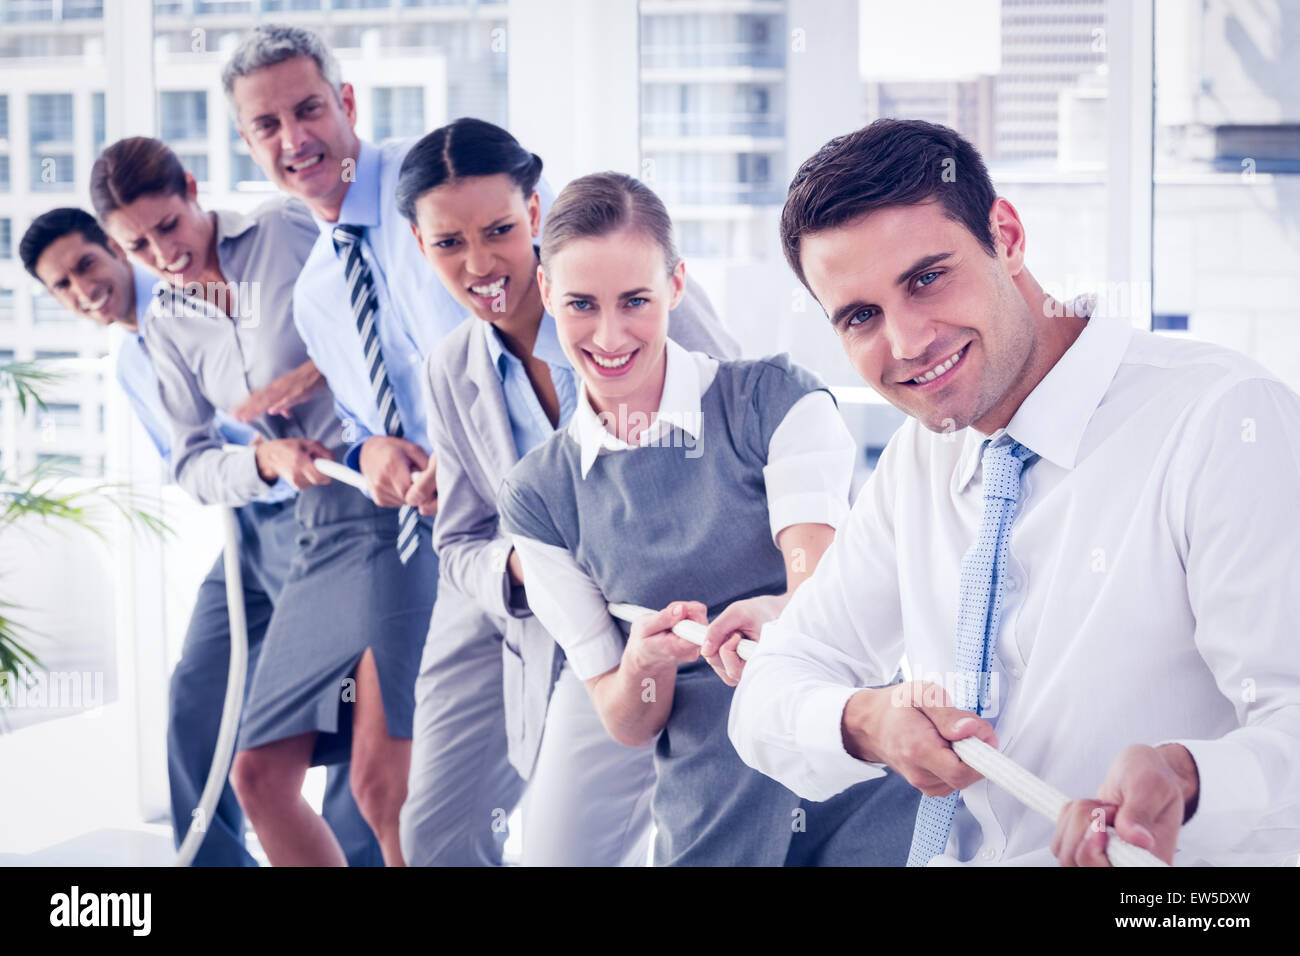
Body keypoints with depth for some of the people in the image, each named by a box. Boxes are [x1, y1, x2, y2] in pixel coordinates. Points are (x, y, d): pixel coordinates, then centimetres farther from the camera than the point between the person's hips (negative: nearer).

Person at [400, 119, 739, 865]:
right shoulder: (452, 374, 4)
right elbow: (461, 544, 9)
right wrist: (517, 565, -15)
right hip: (523, 630, 6)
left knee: (572, 846, -16)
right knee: (435, 834, 13)